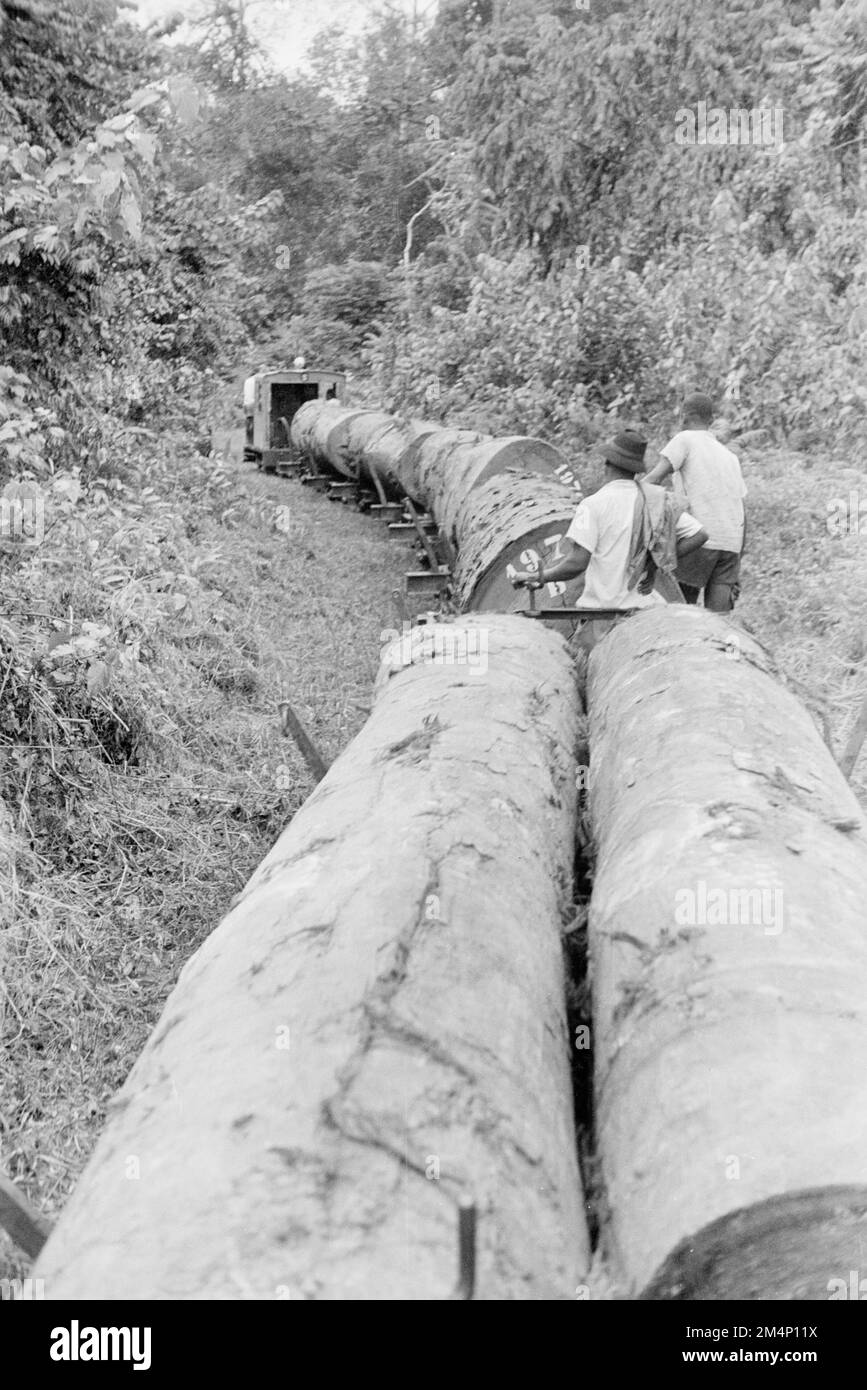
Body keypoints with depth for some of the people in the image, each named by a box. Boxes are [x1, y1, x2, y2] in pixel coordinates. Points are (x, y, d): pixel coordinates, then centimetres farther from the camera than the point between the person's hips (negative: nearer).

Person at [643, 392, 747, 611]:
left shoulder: (686, 440, 6)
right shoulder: (730, 456, 25)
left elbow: (655, 477, -10)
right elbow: (743, 513, 22)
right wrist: (737, 566, 23)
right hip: (731, 542, 6)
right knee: (718, 617, 3)